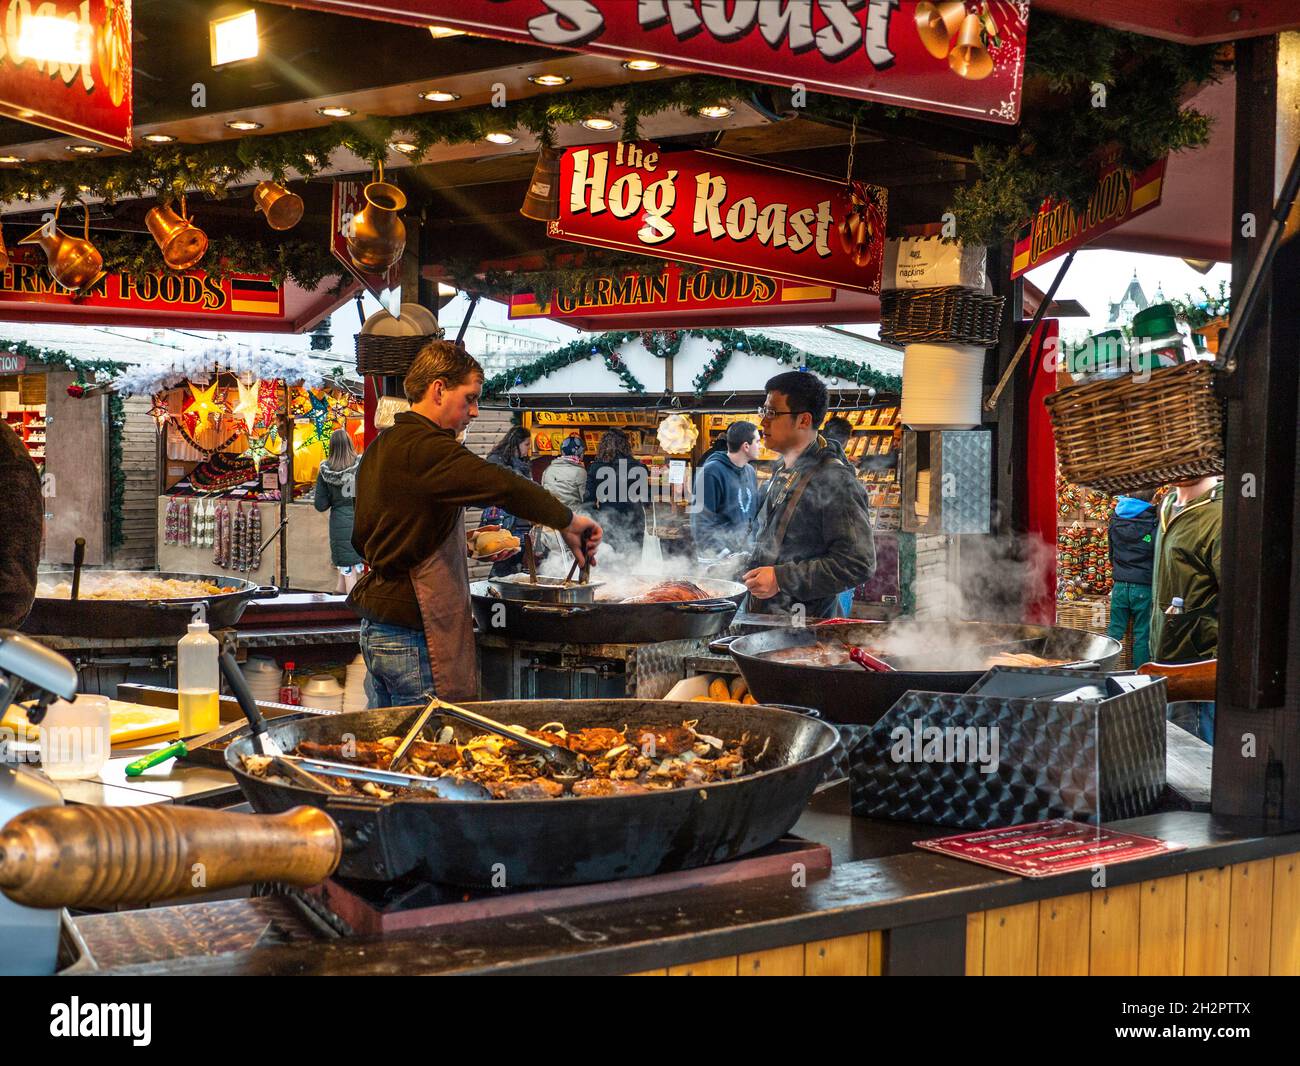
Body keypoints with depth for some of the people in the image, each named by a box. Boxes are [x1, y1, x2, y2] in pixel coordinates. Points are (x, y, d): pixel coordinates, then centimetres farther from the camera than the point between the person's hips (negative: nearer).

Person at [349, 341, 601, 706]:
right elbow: (503, 486, -29)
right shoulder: (425, 447, -16)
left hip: (375, 629, 10)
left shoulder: (380, 447, 14)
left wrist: (457, 547, 19)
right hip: (412, 635, -10)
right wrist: (568, 520, -16)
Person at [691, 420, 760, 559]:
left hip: (744, 551, 7)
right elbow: (700, 520, -15)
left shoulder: (750, 471, 12)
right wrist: (721, 551, -21)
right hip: (715, 556, -7)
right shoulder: (712, 471, -12)